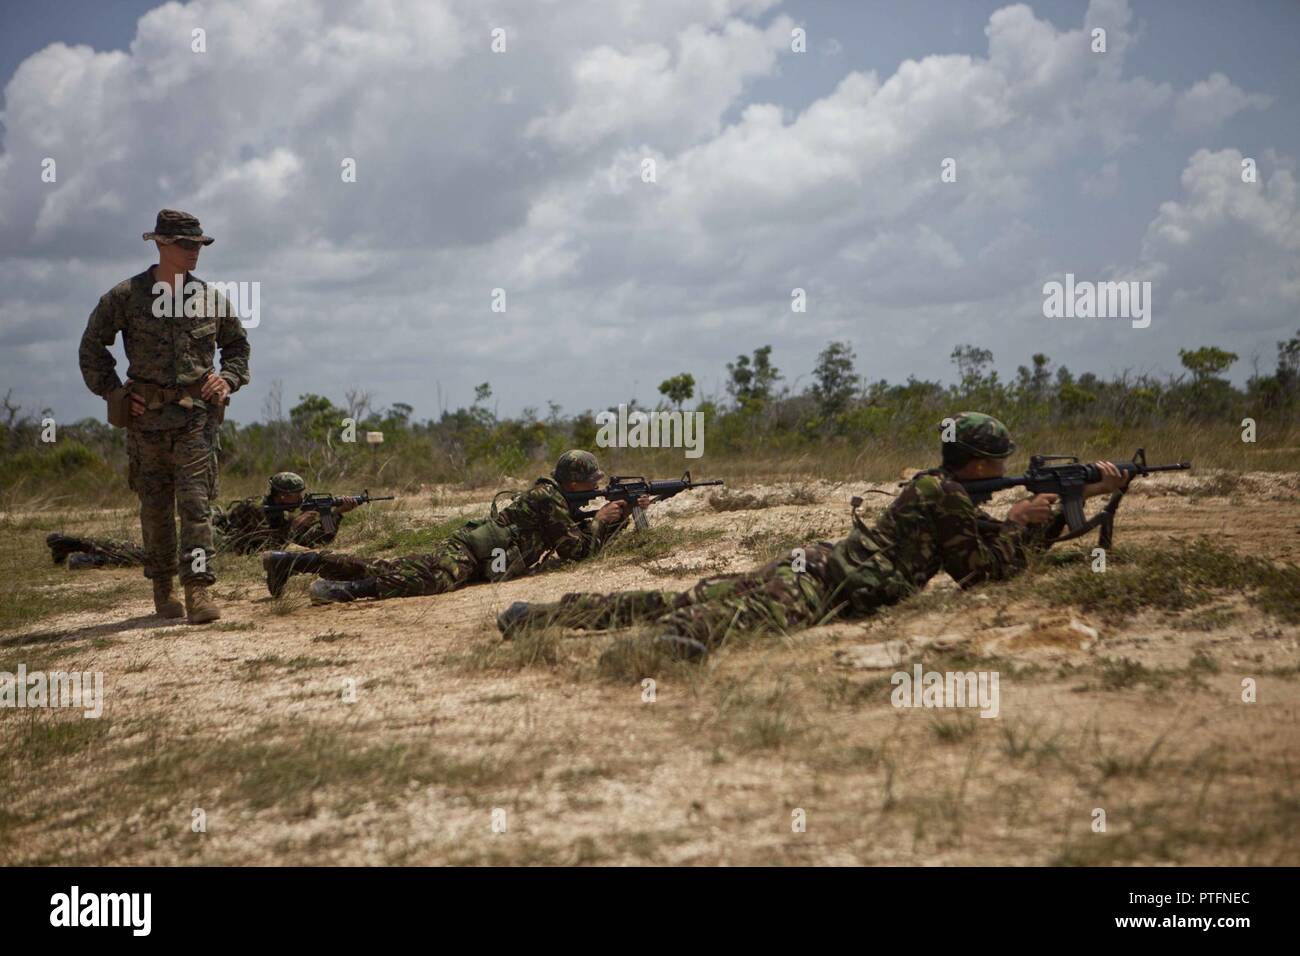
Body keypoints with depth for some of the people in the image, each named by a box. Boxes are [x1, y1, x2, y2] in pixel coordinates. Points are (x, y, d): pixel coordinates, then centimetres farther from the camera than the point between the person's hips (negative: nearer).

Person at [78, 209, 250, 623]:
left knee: (196, 502, -10)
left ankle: (198, 589, -14)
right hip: (146, 417, 0)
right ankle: (162, 589, 22)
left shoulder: (212, 298, 5)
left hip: (197, 416, 0)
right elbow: (92, 348, 8)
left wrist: (229, 378, 3)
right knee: (155, 507, 9)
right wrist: (114, 392, 1)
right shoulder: (126, 296, -1)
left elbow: (238, 345, 20)